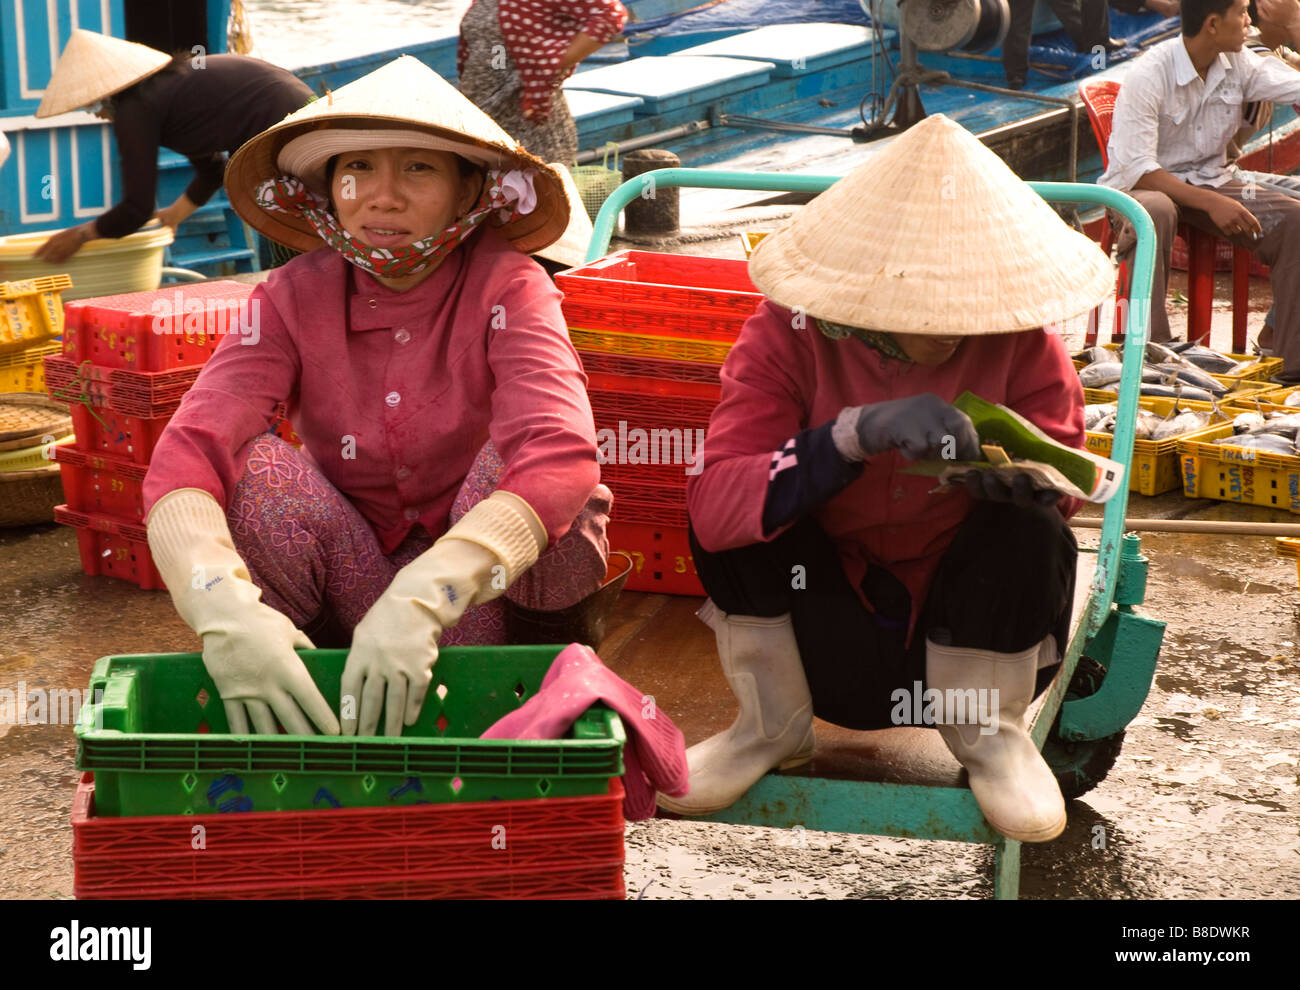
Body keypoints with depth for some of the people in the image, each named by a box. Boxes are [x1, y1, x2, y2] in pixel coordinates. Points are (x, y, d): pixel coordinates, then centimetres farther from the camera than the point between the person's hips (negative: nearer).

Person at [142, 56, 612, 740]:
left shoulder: (507, 287, -18)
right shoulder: (295, 298, -10)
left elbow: (561, 457, -36)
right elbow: (185, 452, -26)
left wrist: (423, 598, -51)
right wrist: (224, 607, -47)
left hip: (504, 579, -2)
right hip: (356, 573, 2)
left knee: (509, 448, -29)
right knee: (258, 467, -23)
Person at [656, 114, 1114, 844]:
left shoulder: (1020, 340, -14)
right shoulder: (790, 334, -17)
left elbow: (1065, 484, -7)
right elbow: (710, 507, -29)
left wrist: (1015, 471, -33)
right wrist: (853, 433, -45)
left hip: (964, 628, 0)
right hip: (829, 643, 0)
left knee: (1025, 531, -28)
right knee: (746, 502, -23)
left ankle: (992, 738, -1)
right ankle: (773, 728, 0)